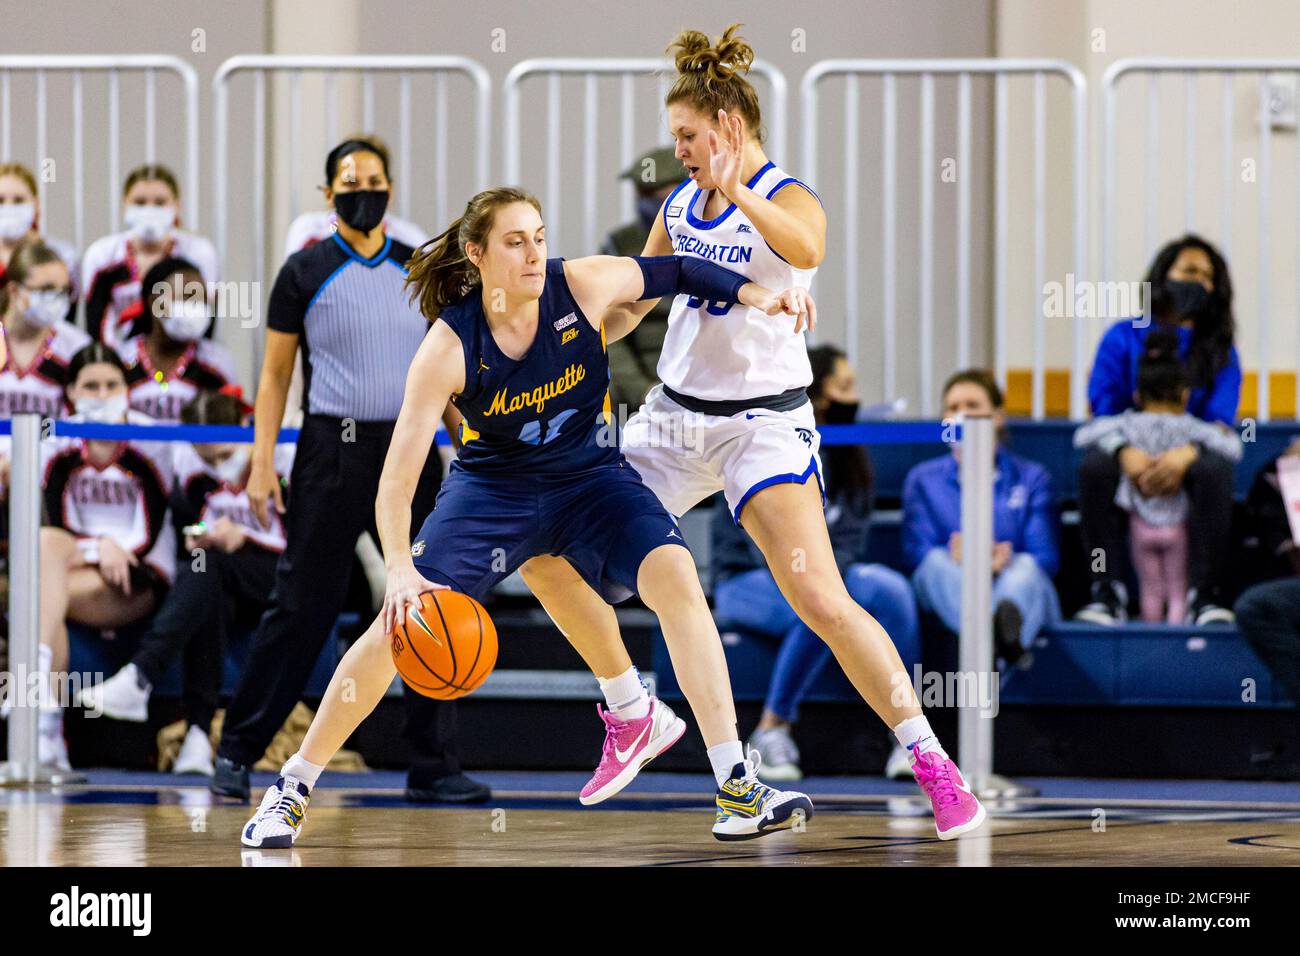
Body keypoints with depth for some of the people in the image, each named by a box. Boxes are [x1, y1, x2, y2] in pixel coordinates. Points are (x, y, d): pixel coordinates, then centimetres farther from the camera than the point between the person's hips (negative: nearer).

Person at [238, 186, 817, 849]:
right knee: (400, 623, -13)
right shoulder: (449, 347, -24)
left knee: (674, 575, -23)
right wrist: (401, 569, -41)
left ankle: (737, 787, -20)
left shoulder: (582, 286, -19)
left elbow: (676, 272, 1)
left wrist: (754, 295, -12)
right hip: (492, 488, -1)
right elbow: (398, 477, -27)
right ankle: (292, 789, 4)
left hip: (591, 475, 1)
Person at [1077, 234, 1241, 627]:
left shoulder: (1218, 349, 12)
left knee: (1215, 469, -36)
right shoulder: (1122, 338, 11)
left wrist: (1186, 455, -25)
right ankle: (1108, 591, -34)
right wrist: (1127, 453, -22)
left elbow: (1221, 419, -1)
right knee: (1095, 466, -35)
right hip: (1132, 455, 0)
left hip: (1186, 459, 0)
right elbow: (1103, 409, 0)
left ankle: (1205, 594, -36)